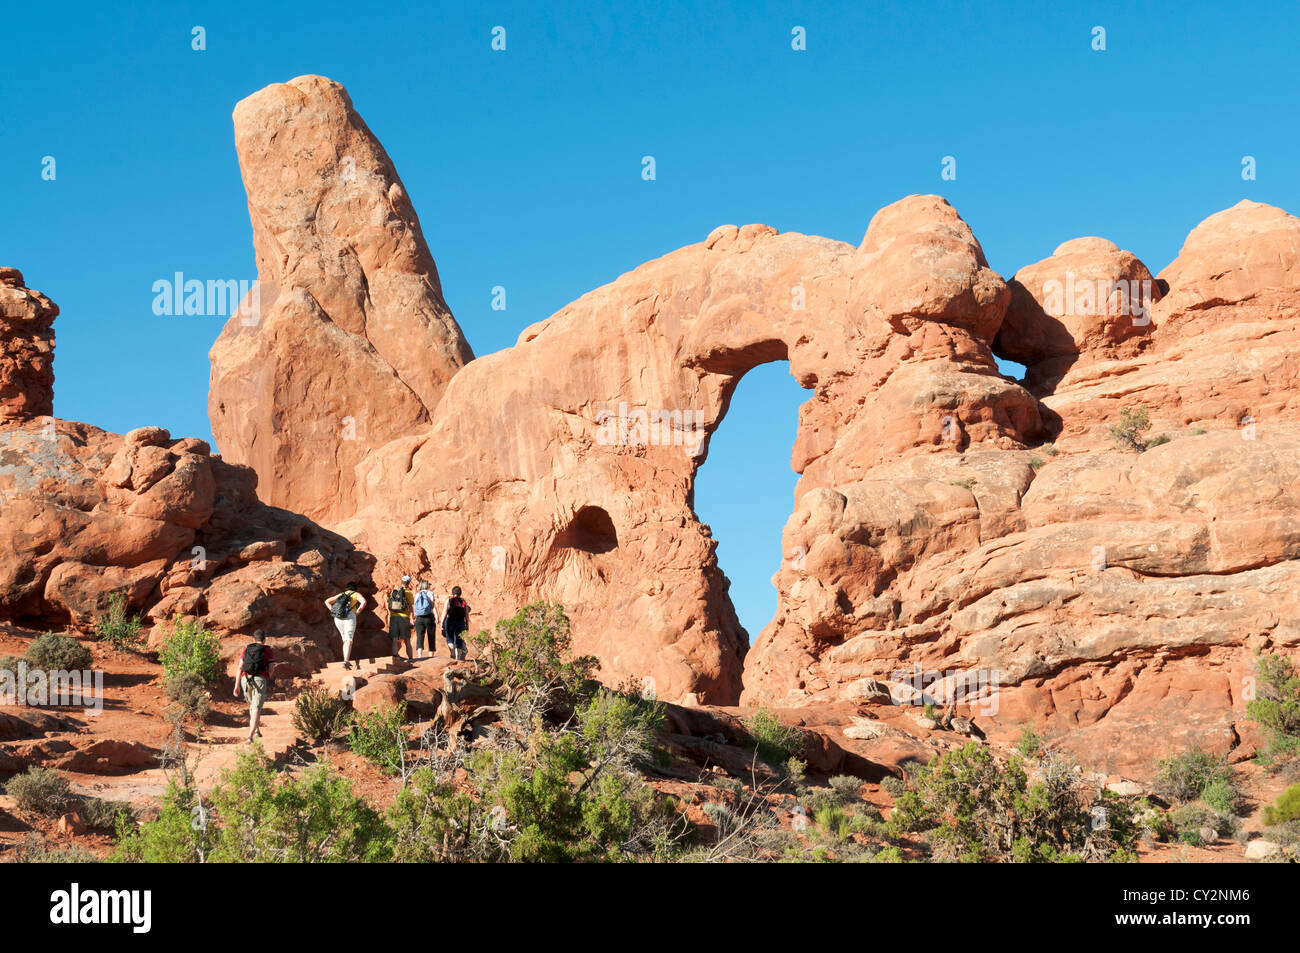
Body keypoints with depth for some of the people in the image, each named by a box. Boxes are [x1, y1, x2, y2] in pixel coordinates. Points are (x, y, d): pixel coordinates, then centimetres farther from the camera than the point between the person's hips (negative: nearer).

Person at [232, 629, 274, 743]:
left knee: (252, 705, 29)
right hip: (260, 680, -3)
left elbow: (240, 667, 7)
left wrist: (237, 685, 7)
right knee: (256, 709, -7)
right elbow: (271, 668, -3)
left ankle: (256, 730, 29)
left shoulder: (247, 649, 15)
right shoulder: (268, 650, 7)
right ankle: (250, 737, -23)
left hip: (245, 680, 3)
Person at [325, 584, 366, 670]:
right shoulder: (356, 594, 14)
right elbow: (363, 602, -9)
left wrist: (334, 612, 14)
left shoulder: (341, 595, 26)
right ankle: (346, 661, -31)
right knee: (349, 640, -13)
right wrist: (357, 612, 1)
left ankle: (346, 660, 11)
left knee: (345, 639, 19)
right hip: (349, 617, -4)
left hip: (338, 619, 4)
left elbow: (327, 602, 21)